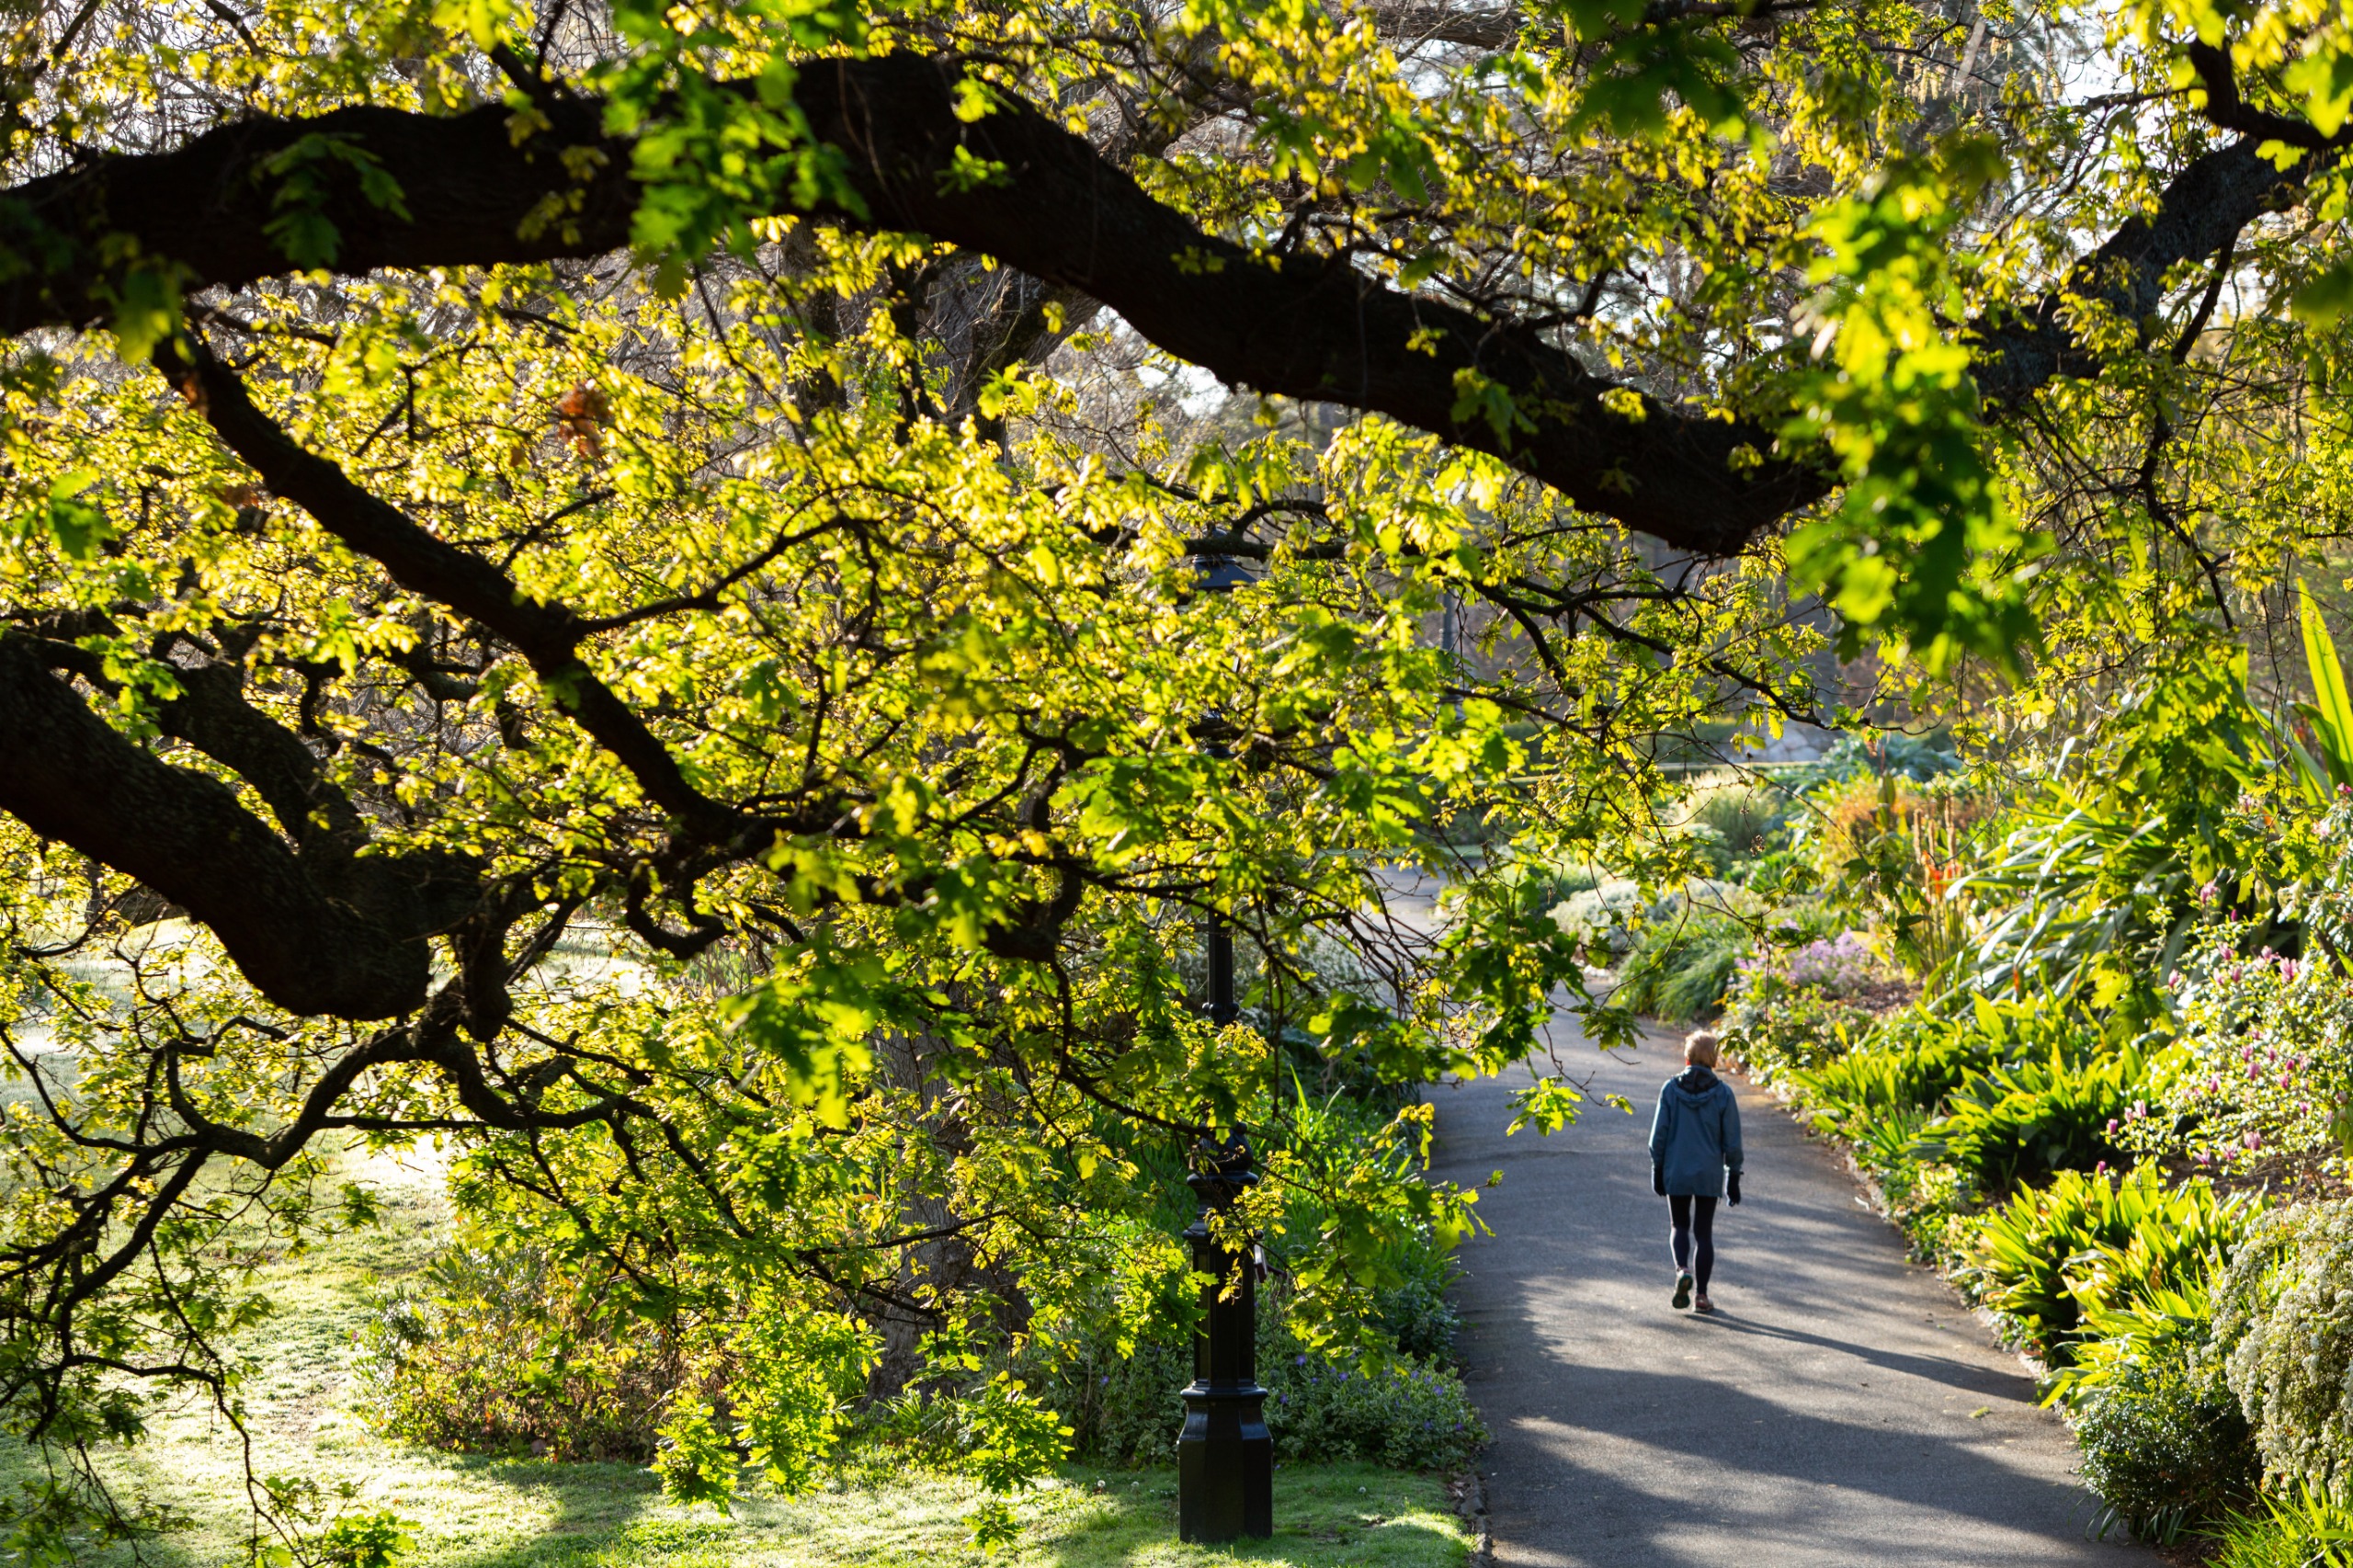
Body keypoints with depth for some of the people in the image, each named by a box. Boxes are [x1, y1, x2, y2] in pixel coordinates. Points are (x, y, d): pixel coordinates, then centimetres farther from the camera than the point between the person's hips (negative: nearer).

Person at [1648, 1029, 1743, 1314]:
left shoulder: (1671, 1089, -7)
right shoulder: (1722, 1093, -7)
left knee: (1679, 1225, 17)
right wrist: (1734, 1176, 6)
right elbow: (1732, 1140, -3)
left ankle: (1682, 1269, -10)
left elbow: (1659, 1133, -4)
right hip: (1709, 1173, 0)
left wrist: (1657, 1168, 6)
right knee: (1704, 1232, 10)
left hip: (1676, 1172, 0)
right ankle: (1701, 1294, 10)